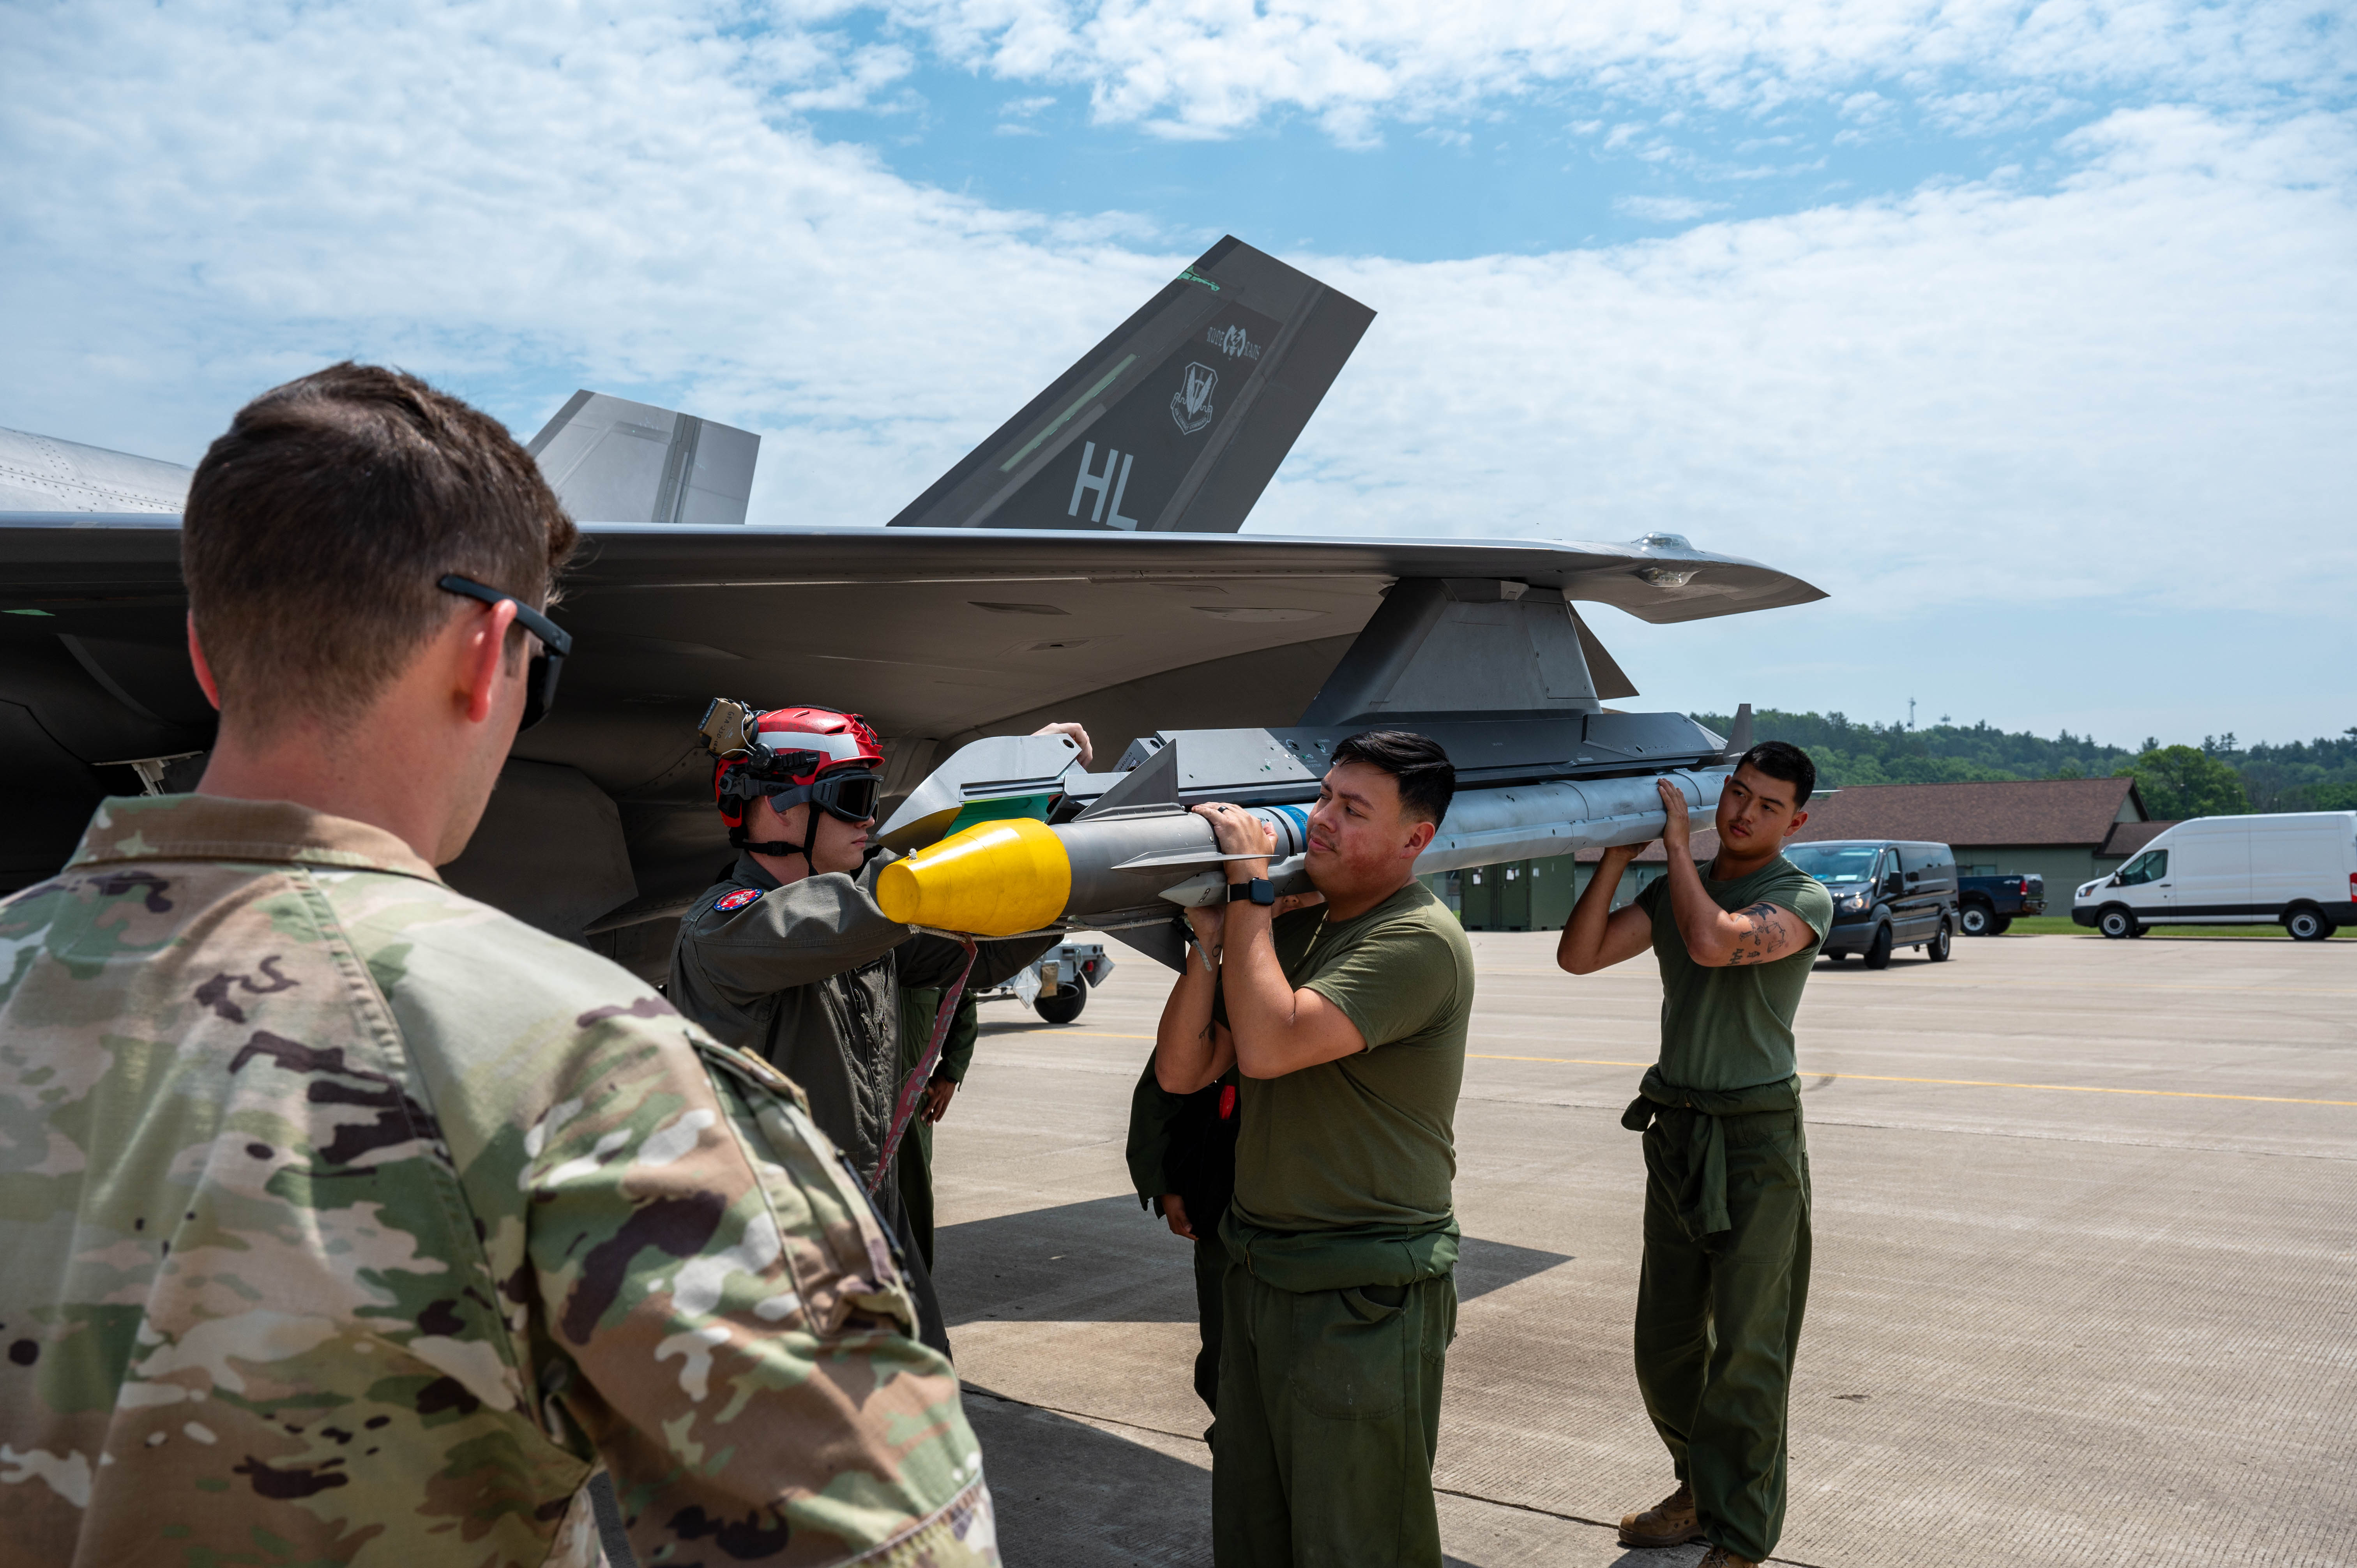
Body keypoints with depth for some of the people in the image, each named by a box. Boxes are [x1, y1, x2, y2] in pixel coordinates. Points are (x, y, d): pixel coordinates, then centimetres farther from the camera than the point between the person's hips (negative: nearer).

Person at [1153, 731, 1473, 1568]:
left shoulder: (1420, 941, -17)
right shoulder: (1290, 925, 8)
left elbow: (1269, 1046, -30)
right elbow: (1182, 1072, 4)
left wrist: (1248, 887, -22)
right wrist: (1211, 939, -9)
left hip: (1365, 1298, -8)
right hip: (1256, 1271, 8)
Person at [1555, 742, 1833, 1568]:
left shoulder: (1803, 898, -7)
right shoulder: (1673, 889, 10)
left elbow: (1713, 942, -26)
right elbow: (1579, 955, 0)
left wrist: (1676, 840, -15)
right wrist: (1615, 859, -6)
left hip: (1756, 1138, -6)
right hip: (1674, 1130, 6)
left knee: (1745, 1351, 0)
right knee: (1665, 1341, 14)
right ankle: (1700, 1494, 32)